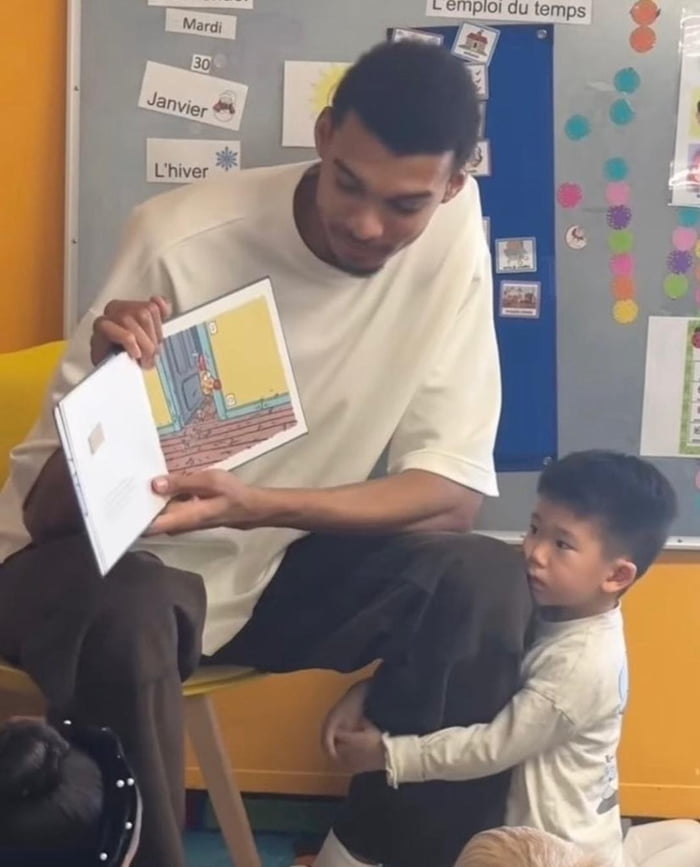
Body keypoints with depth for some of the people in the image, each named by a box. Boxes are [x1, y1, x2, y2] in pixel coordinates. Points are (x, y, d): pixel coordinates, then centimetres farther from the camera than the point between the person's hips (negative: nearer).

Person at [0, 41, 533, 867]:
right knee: (131, 622, -36)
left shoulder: (453, 228, -13)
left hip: (275, 564, 4)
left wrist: (259, 506, -31)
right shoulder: (183, 239, -23)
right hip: (106, 555, -3)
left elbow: (453, 489, -15)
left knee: (486, 581, -18)